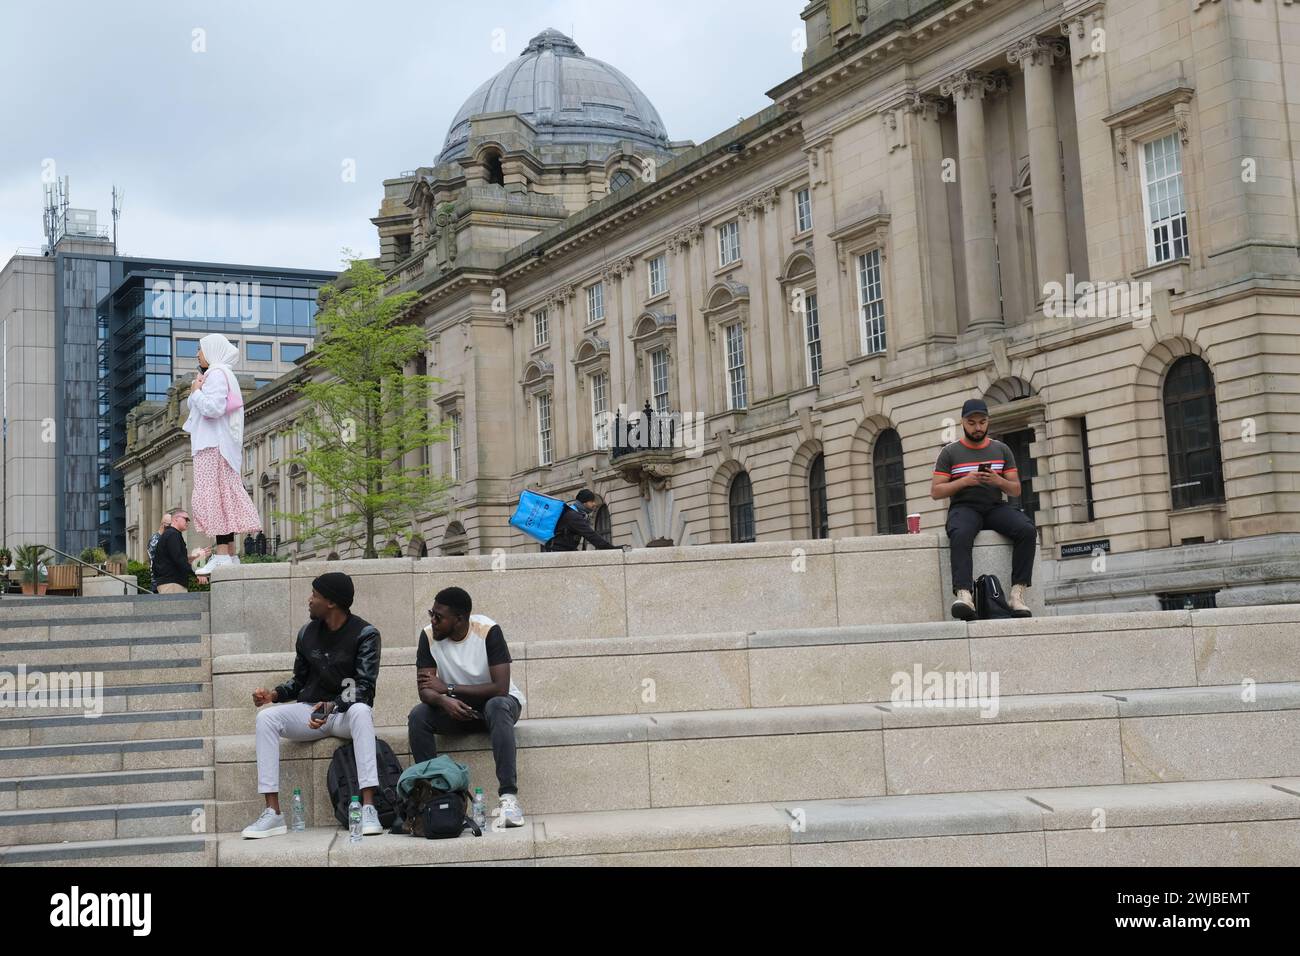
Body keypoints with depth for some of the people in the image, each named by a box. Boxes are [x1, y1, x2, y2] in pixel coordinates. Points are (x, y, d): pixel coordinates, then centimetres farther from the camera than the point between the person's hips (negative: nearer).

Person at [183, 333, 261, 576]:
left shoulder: (216, 374, -9)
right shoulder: (222, 374, 23)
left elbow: (213, 408, -21)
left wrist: (196, 391, -7)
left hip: (213, 446, -11)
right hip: (215, 444, 11)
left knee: (212, 495, -14)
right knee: (223, 497, 7)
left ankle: (222, 554, -20)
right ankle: (230, 554, 5)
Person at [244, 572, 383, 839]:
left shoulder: (365, 634, -6)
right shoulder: (307, 633, 8)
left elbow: (364, 687, -16)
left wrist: (332, 706, -33)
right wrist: (275, 694, -3)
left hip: (347, 711, -4)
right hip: (311, 710, 4)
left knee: (361, 710, -40)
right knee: (266, 717, -24)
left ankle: (368, 809, -46)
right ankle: (273, 813, -29)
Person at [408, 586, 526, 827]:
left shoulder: (488, 631, -22)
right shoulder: (429, 636, -11)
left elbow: (501, 688, -27)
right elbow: (424, 689, -14)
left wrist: (448, 688, -25)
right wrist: (443, 700, -38)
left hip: (495, 701, -3)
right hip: (456, 708, 4)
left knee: (497, 707, -38)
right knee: (418, 715, -25)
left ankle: (508, 795, -42)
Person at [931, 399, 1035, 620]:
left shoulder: (1001, 450, 16)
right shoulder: (950, 452, 9)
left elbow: (1016, 490, 13)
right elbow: (935, 492, 3)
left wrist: (999, 481, -10)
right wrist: (964, 481, -12)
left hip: (996, 507, 3)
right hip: (964, 507, -3)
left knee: (1027, 530, -28)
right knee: (960, 535, -39)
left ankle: (1017, 593, -28)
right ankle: (964, 595, -50)